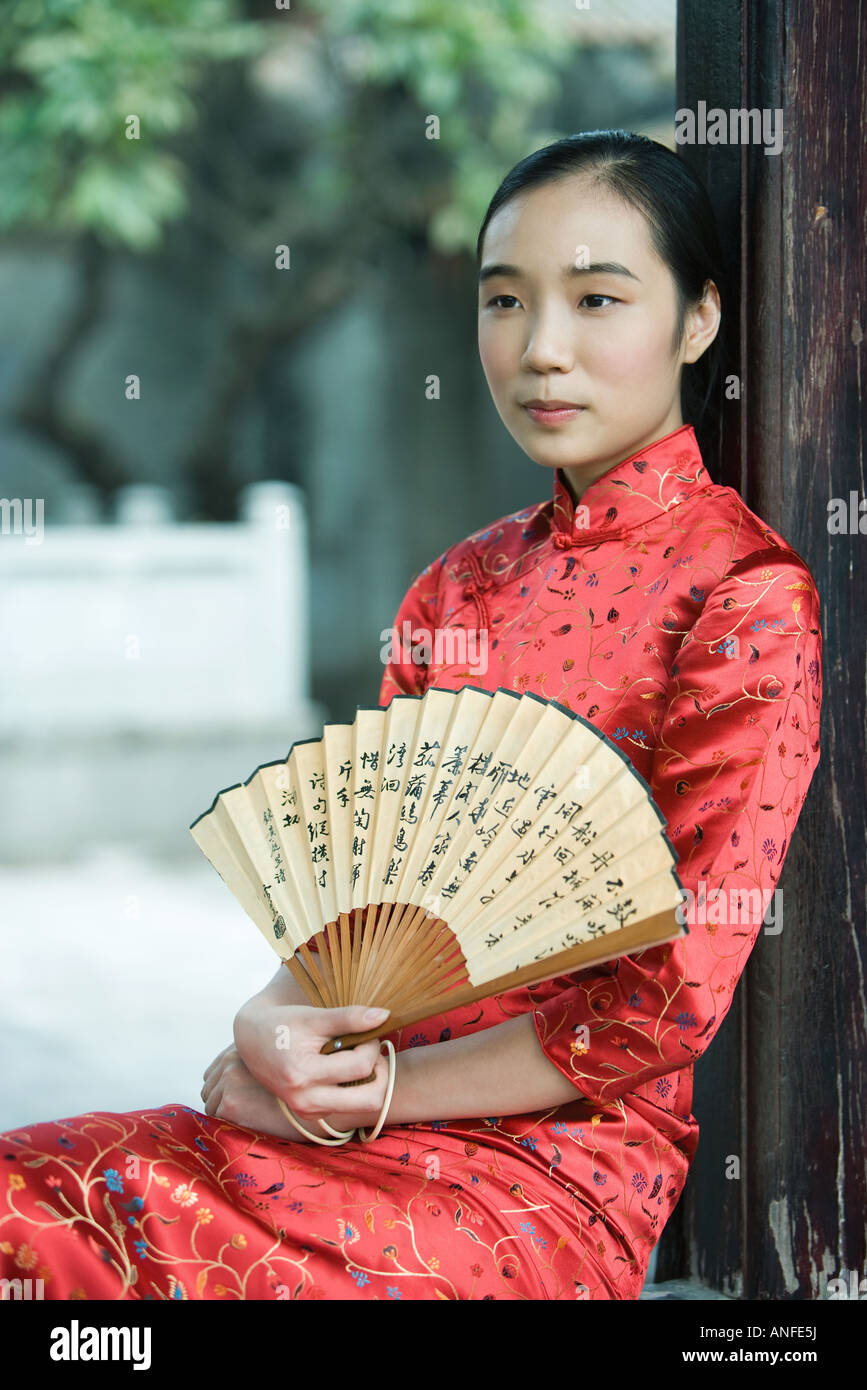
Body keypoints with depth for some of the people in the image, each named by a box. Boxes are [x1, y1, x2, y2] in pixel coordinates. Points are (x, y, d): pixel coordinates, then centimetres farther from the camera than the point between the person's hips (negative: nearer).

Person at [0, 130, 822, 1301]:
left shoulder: (747, 598, -7)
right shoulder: (461, 586, 15)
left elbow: (668, 1003, -12)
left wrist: (377, 1090, -11)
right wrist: (275, 1020, -10)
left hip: (557, 1164, -6)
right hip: (370, 1110, 6)